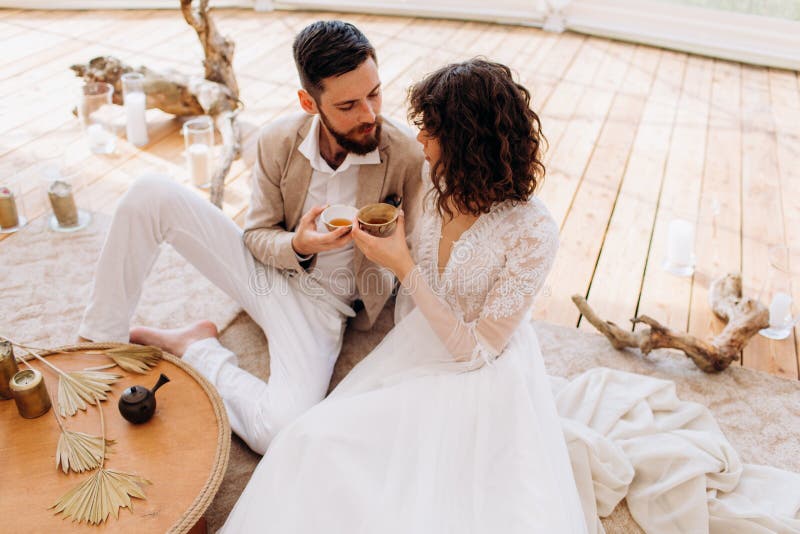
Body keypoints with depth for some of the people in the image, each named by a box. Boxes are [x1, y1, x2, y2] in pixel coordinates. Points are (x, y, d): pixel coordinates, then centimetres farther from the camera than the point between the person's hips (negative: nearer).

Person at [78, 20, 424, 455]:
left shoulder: (407, 155, -19)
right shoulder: (279, 142, -11)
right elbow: (257, 234, -3)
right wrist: (297, 246, -24)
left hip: (321, 300, -3)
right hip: (265, 266, 3)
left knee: (285, 432, -31)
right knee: (150, 195, -18)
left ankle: (197, 350, -4)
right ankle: (101, 340, -5)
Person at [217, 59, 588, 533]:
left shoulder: (534, 232, -23)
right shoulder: (439, 187, -4)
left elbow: (476, 348, -18)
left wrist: (402, 266, -20)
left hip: (485, 376, -4)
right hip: (415, 350, 5)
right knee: (316, 440, -18)